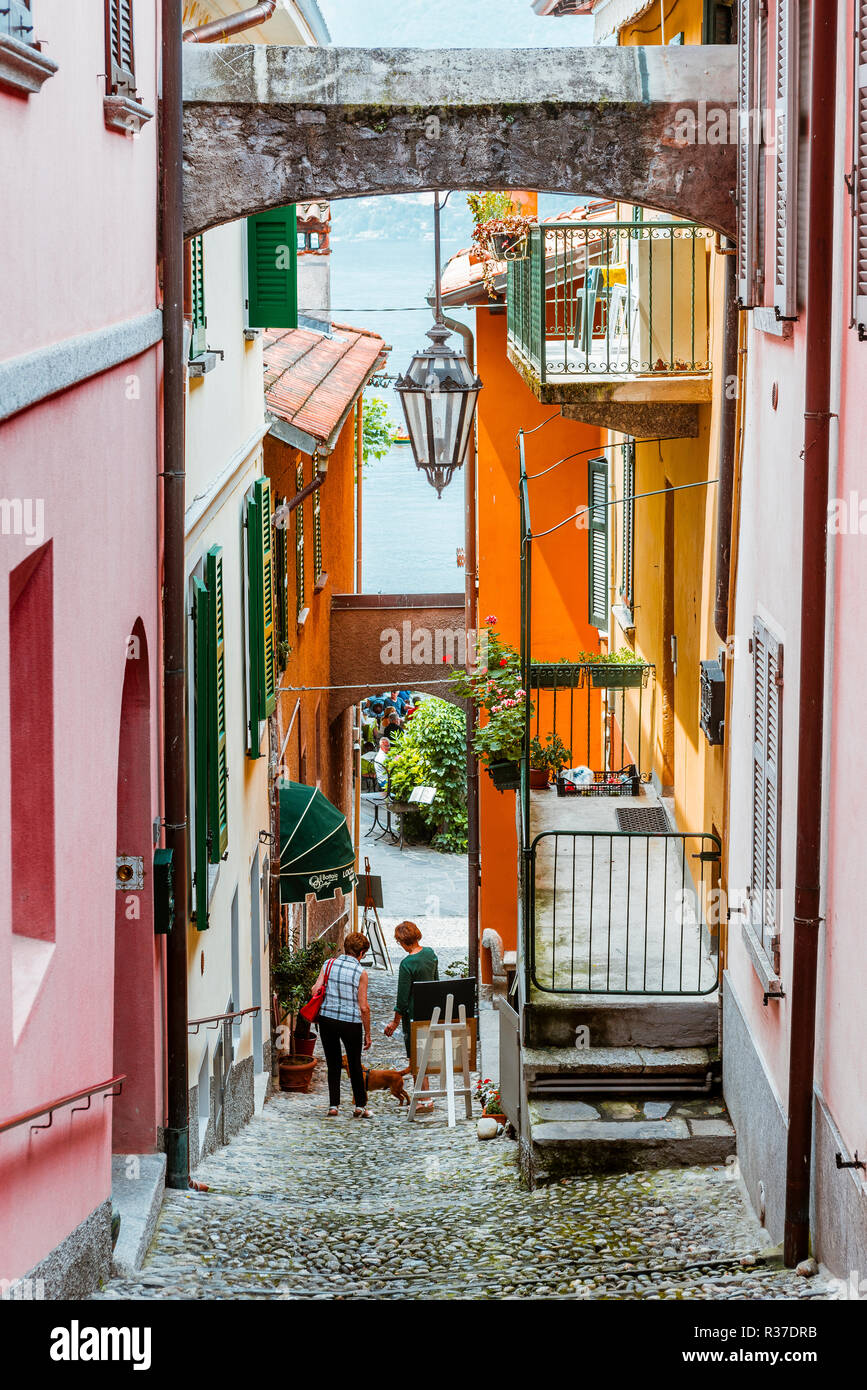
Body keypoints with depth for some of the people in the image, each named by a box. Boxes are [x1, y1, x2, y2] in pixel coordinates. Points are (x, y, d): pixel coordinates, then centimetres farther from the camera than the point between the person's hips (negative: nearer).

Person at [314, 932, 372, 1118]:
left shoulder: (329, 964, 2)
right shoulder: (360, 972, -6)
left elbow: (315, 989, -4)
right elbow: (363, 1007, -6)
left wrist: (316, 1016, 13)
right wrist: (367, 1033, 2)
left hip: (327, 1019, 2)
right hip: (351, 1022, -2)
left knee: (333, 1064, 11)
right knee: (355, 1065, 12)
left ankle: (334, 1105, 7)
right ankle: (360, 1106, 16)